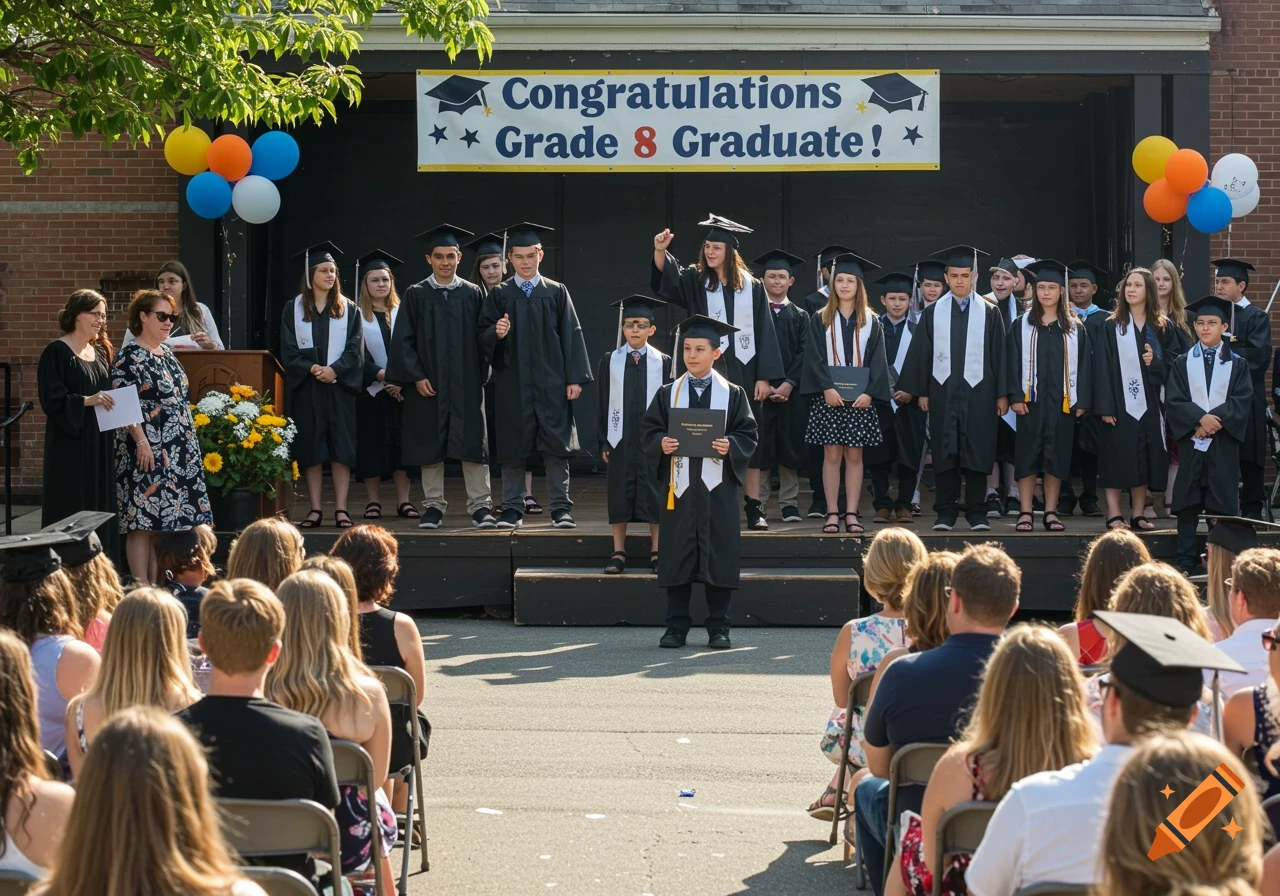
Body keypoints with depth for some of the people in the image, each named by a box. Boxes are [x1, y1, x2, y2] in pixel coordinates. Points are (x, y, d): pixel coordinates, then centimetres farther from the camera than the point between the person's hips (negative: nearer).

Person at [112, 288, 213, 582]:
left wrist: (189, 444, 19)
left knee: (165, 519, 8)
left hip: (178, 451, 8)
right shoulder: (129, 357, -9)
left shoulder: (167, 354, 16)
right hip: (148, 450, -8)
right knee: (143, 521, -7)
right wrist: (142, 442, -22)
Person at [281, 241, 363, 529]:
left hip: (340, 387, 0)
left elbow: (356, 349, 0)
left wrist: (334, 370, -16)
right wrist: (311, 369, -16)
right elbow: (288, 351, 0)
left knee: (341, 449, -3)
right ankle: (315, 509, 4)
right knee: (311, 449, 0)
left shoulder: (348, 309, 7)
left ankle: (341, 509, -2)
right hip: (307, 389, 0)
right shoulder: (294, 309, 5)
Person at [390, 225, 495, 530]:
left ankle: (480, 505, -2)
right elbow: (404, 339, 1)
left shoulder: (474, 294, 7)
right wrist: (416, 376, -8)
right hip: (428, 384, 0)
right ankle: (433, 505, 11)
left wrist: (481, 376, -1)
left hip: (466, 383, 0)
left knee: (472, 443, -4)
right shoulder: (416, 295, 4)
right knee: (430, 445, 3)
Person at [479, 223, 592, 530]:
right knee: (513, 447, 2)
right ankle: (512, 509, 9)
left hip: (551, 383, 0)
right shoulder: (499, 295, 6)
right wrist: (496, 333, -21)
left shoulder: (557, 293, 7)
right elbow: (483, 337, 3)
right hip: (512, 384, 0)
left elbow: (571, 335, 4)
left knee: (556, 446, -2)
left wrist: (575, 378, -3)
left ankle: (561, 508, 3)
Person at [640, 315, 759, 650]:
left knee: (719, 556, 0)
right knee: (676, 556, 2)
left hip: (717, 487, -1)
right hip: (679, 485, 1)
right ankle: (676, 626, 10)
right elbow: (648, 431, 7)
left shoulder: (732, 394, 6)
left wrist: (730, 446, -16)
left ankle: (718, 628, 8)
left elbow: (748, 435, 3)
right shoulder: (668, 393, 9)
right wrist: (661, 444, -13)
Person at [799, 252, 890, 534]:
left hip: (860, 397, 1)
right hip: (828, 396, -1)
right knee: (832, 455, -1)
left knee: (854, 456, 2)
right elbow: (814, 358, -2)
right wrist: (827, 388, -15)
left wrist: (869, 392, -11)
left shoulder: (871, 322, 8)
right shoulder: (820, 320, 5)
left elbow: (877, 361, 2)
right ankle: (832, 513, 2)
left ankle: (851, 513, 4)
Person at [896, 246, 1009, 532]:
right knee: (945, 454, 2)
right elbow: (920, 355, 7)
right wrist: (921, 392, 2)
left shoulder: (989, 313, 5)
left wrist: (1002, 394, 0)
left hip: (978, 393, -1)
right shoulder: (932, 314, 7)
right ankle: (946, 513, 8)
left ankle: (976, 513, 6)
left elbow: (999, 355, 4)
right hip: (942, 392, 1)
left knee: (977, 452, 0)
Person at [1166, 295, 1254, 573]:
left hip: (1224, 441, 0)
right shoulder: (1182, 363, 8)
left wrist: (1215, 419, -16)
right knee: (1188, 502, 0)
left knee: (1224, 503, -1)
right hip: (1191, 439, 0)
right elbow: (1173, 400, -2)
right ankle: (1185, 562, 3)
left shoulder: (1237, 364, 7)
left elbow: (1242, 400, -3)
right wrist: (1200, 418, -17)